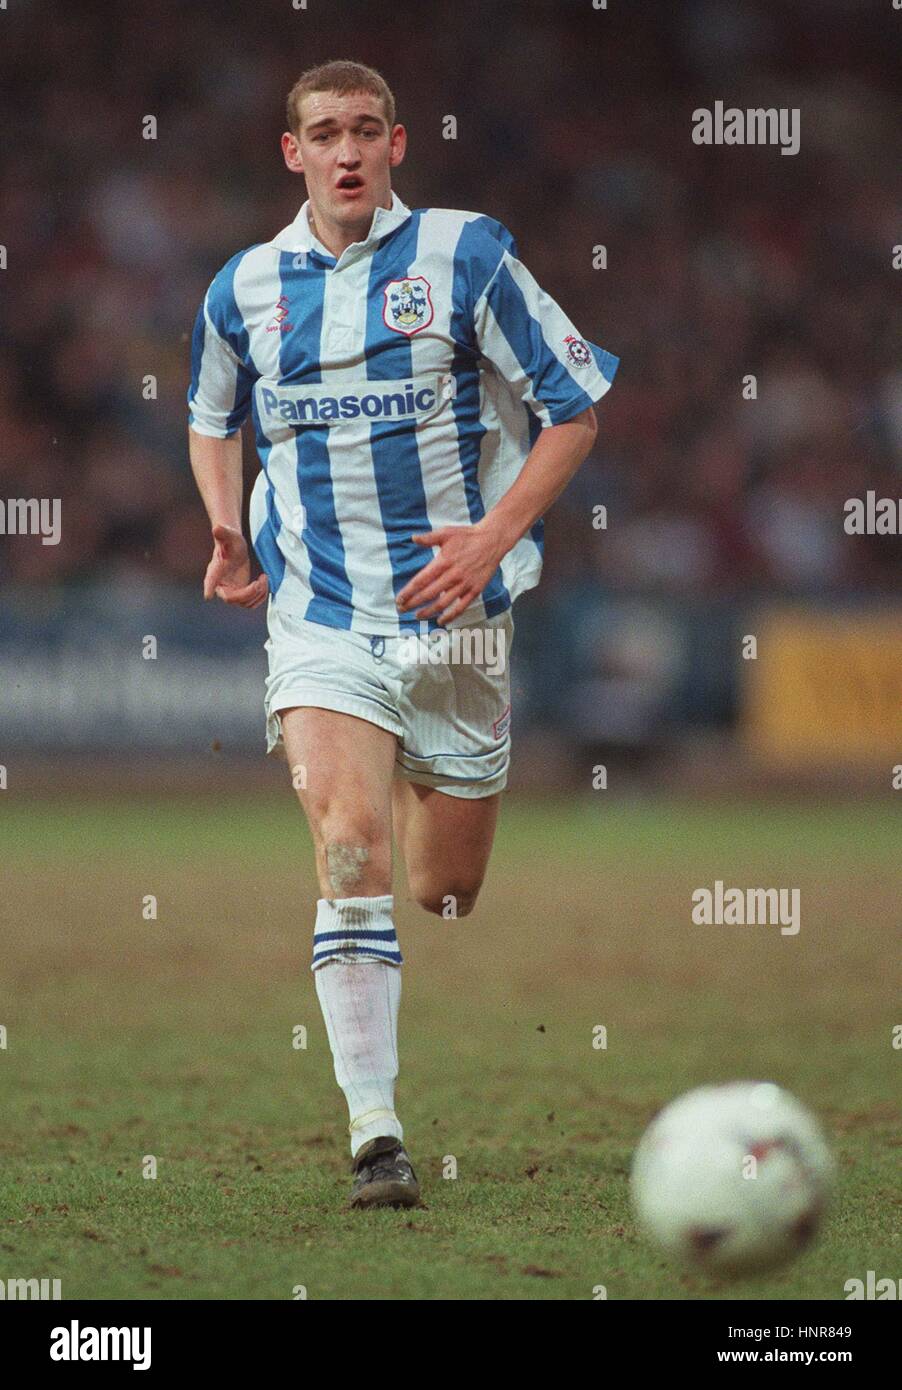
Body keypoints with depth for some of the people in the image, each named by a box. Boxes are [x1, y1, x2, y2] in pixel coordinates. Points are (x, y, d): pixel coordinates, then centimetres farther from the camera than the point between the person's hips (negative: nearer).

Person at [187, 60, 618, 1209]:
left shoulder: (465, 255, -2)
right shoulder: (245, 289, 7)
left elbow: (576, 405, 0)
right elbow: (211, 418, 27)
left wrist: (495, 536, -11)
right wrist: (226, 530, 8)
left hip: (453, 617, 0)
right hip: (318, 618, 0)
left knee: (446, 892, 7)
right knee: (350, 848, -20)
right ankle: (374, 1134, -22)